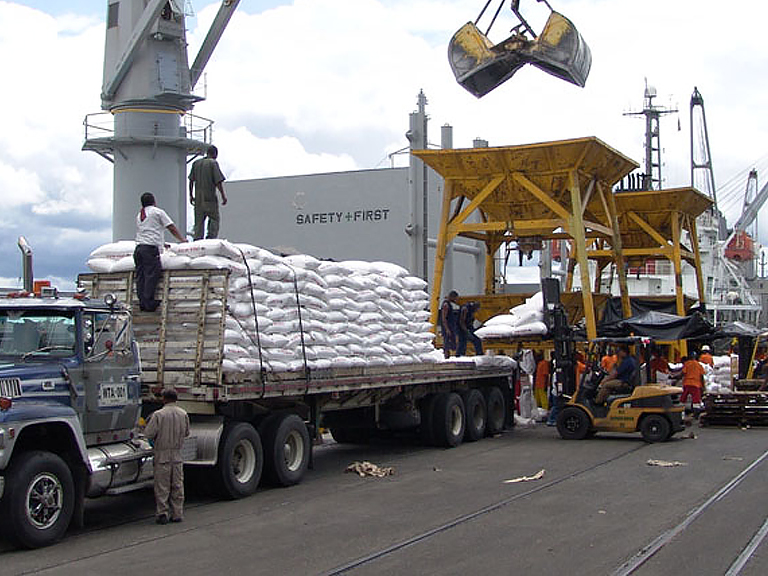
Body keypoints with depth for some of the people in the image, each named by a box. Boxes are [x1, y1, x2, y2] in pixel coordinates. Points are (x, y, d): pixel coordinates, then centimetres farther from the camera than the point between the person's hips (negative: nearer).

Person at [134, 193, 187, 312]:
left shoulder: (139, 215, 23)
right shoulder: (157, 212, 5)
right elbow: (172, 228, 6)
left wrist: (161, 243, 34)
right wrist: (182, 239, 20)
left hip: (138, 248, 7)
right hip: (150, 248, -7)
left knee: (141, 277, 5)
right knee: (151, 276, -7)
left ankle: (142, 303, 3)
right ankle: (149, 304, -11)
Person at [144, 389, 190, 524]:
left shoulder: (158, 415, -13)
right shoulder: (183, 414, 1)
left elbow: (148, 434, -12)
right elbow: (186, 433, 11)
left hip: (162, 455, -4)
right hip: (177, 455, 4)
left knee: (162, 486, 4)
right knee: (177, 485, 10)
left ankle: (162, 513, 5)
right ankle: (177, 514, 14)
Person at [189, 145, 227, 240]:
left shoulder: (196, 163, 11)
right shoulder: (213, 163, -6)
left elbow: (191, 180, 13)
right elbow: (218, 182, -11)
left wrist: (191, 195, 20)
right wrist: (223, 196, -4)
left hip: (198, 198, 5)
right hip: (210, 197, -5)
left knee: (199, 221, 9)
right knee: (214, 219, 3)